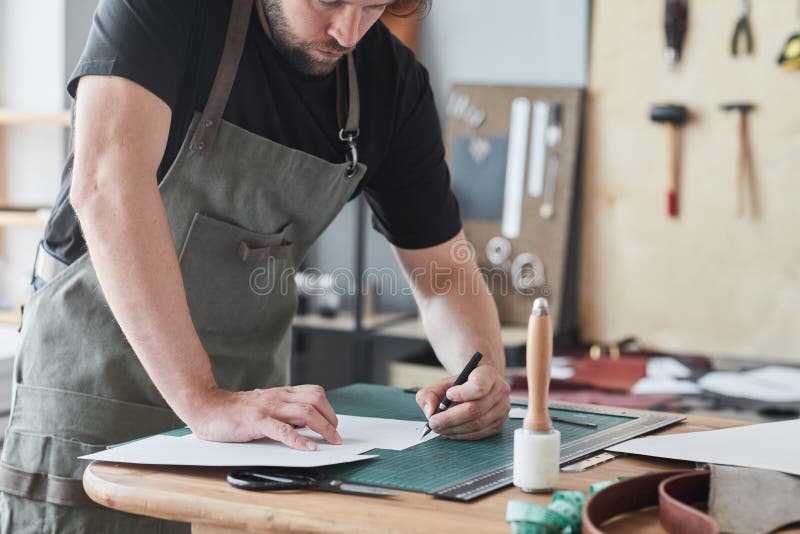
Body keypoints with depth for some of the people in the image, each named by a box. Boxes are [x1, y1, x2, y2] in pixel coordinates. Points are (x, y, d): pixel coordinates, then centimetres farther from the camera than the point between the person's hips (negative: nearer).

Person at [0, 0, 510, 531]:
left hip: (247, 387, 4)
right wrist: (201, 400, -40)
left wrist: (484, 372, -22)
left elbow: (445, 270, 1)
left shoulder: (395, 81, -5)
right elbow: (105, 182, -35)